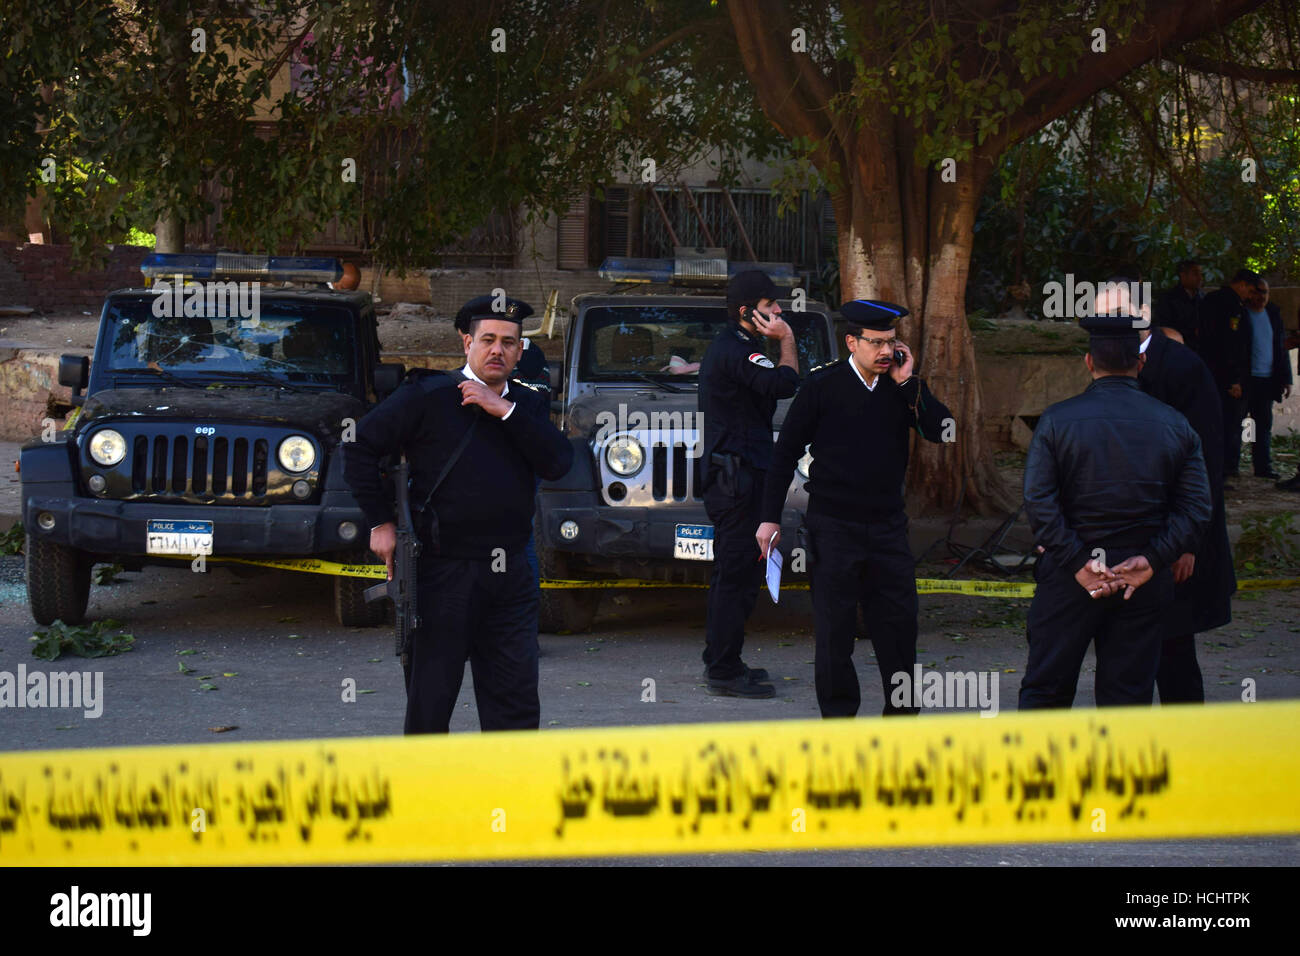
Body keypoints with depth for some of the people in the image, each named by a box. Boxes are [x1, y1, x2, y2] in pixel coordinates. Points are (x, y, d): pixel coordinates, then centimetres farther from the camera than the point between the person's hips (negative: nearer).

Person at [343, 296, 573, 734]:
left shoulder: (527, 406, 11)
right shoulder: (428, 397, -2)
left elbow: (559, 463, -5)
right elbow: (360, 446, -1)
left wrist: (503, 410, -11)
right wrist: (381, 522, -4)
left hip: (512, 579, 4)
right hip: (445, 573, -4)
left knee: (516, 704, 5)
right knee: (430, 702, 3)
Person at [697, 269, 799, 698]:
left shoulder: (726, 346, 18)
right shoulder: (735, 352, -16)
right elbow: (785, 384, -26)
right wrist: (787, 339, -14)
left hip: (728, 474, 11)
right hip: (736, 475, -11)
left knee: (734, 573, 17)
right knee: (737, 573, -9)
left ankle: (720, 662, 24)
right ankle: (725, 671, -7)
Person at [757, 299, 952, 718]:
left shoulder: (902, 387, 4)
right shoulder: (823, 385, -6)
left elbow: (943, 431, -7)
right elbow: (786, 452, -1)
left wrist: (908, 383, -12)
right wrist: (770, 517, -3)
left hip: (888, 527, 3)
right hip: (833, 529, -3)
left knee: (900, 624, 6)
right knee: (835, 631, 2)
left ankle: (902, 714, 17)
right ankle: (838, 717, 12)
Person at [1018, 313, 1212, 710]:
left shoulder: (1057, 420, -5)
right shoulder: (1173, 424, 1)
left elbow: (1038, 501, -14)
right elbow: (1197, 509, -5)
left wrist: (1077, 562, -13)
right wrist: (1151, 561, -9)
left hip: (1069, 579, -2)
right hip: (1145, 584, 2)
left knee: (1045, 689, 8)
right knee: (1129, 692, 8)